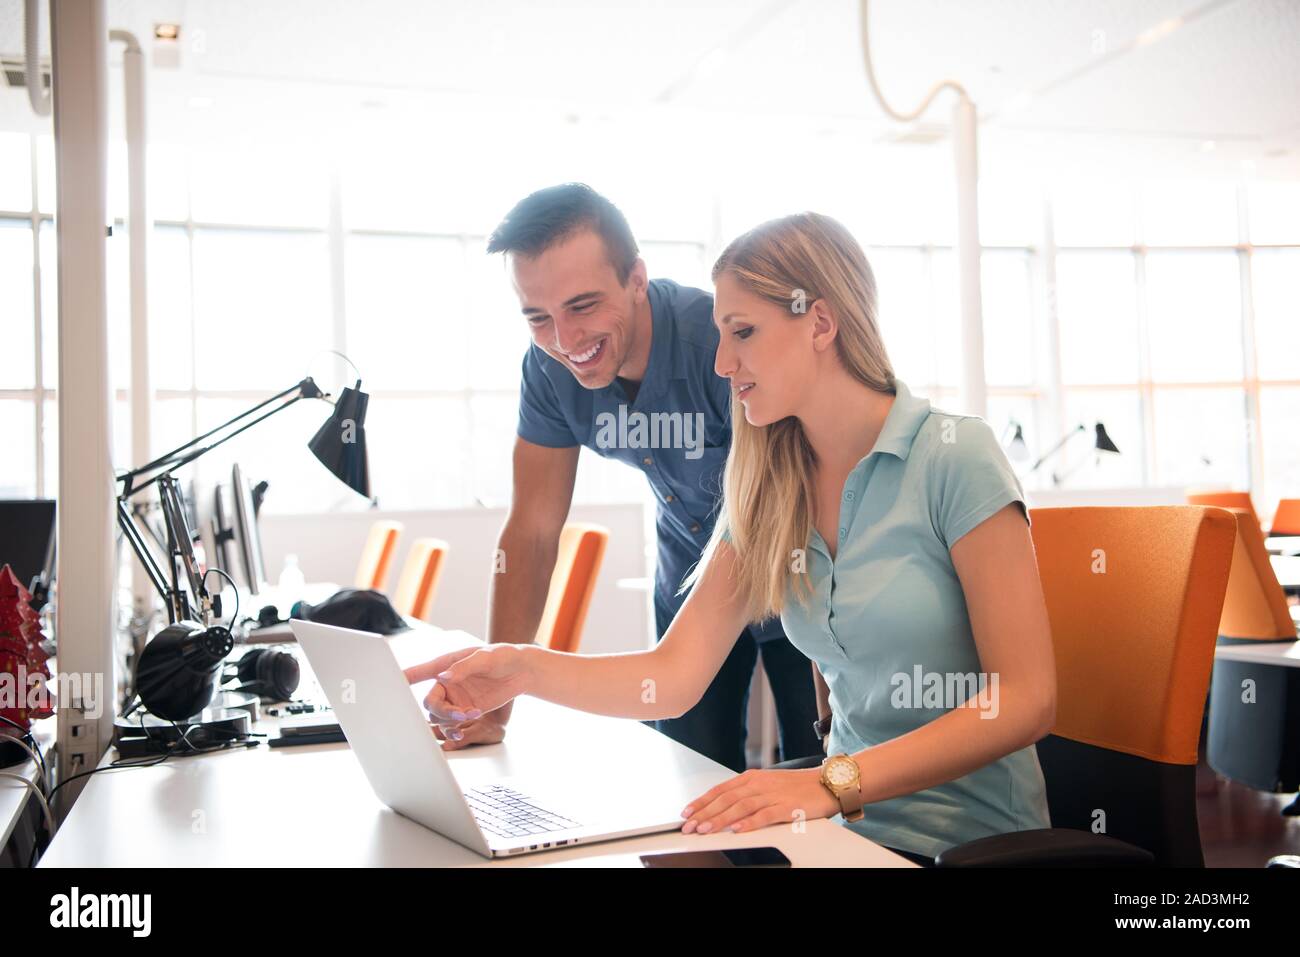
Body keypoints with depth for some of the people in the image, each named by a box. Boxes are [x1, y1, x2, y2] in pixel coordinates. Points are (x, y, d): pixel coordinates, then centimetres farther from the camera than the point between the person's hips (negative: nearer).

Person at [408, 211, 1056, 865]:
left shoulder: (954, 457, -12)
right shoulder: (766, 491, 5)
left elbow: (1025, 700, -16)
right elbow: (677, 674, -1)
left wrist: (834, 784, -27)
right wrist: (527, 670, -18)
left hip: (973, 836, -5)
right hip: (855, 828, 5)